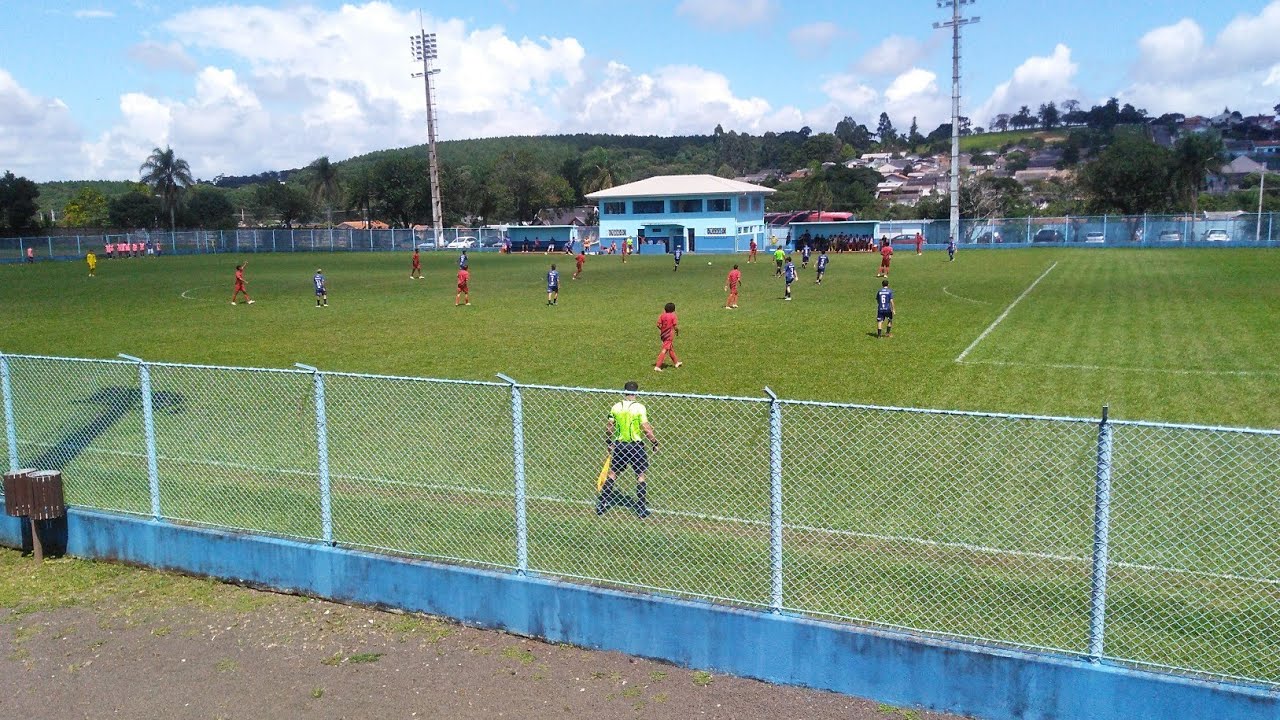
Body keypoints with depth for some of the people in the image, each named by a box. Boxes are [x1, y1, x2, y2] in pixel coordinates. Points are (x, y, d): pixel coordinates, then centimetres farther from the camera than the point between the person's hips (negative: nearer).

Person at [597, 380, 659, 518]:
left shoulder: (616, 407, 0)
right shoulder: (639, 408, -12)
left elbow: (608, 427, 5)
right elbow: (646, 429, -15)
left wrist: (609, 442, 19)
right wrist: (655, 443, -4)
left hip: (619, 445, 4)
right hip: (635, 445, -4)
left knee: (612, 473, 15)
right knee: (640, 475, 9)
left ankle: (601, 504, 18)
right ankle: (641, 508, 10)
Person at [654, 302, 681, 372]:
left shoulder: (662, 315, 1)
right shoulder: (673, 316, -11)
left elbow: (659, 325, -3)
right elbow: (676, 327, -13)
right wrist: (677, 332, 7)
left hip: (663, 334, 6)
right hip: (670, 335, -6)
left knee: (671, 348, 23)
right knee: (664, 350, -9)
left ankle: (676, 362, 41)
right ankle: (657, 366, -17)